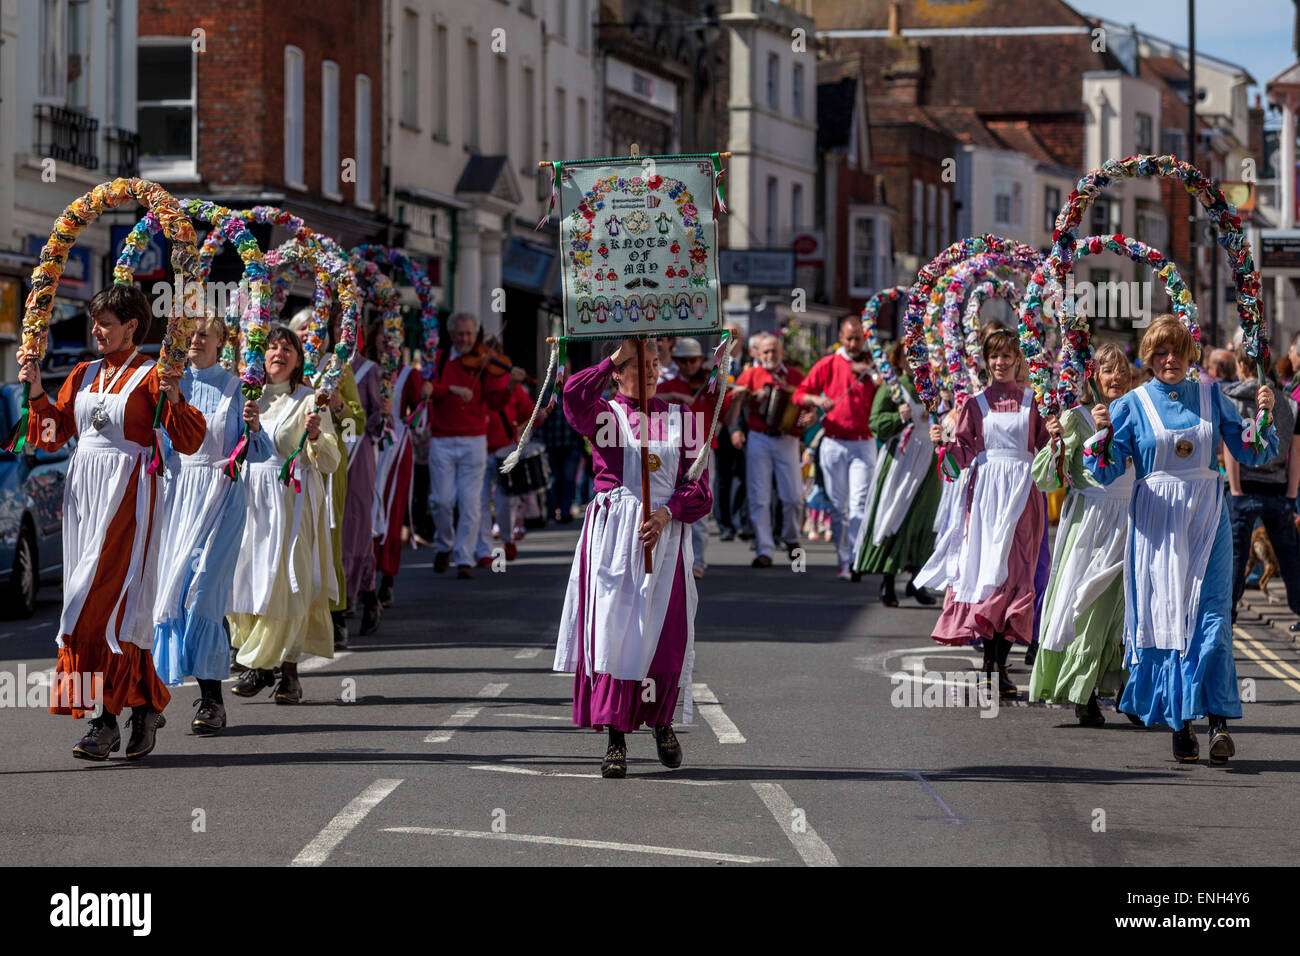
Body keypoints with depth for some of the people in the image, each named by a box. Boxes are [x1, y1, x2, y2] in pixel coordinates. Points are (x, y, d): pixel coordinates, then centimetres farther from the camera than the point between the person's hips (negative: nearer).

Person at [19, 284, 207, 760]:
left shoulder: (152, 376, -4)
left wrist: (174, 399, -24)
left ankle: (105, 719, -13)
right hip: (84, 488, 7)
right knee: (98, 598, 5)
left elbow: (189, 442, -9)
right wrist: (37, 391, 3)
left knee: (108, 596, -13)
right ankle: (143, 707, 13)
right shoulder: (83, 374, 14)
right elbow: (52, 433, 15)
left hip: (129, 491, -7)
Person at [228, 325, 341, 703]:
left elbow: (331, 463, -4)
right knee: (246, 580, 0)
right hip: (251, 498, 4)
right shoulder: (251, 396, 14)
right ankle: (261, 667, 10)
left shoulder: (309, 401, 1)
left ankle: (288, 671, -1)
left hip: (292, 499, -4)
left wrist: (315, 435, -23)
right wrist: (249, 426, -6)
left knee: (286, 582, -9)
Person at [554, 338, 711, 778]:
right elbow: (574, 395, -19)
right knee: (612, 630, -9)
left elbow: (700, 490, 7)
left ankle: (662, 722, 23)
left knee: (666, 634, -3)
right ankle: (616, 741, -6)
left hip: (666, 532, 2)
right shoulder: (603, 414, 6)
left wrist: (667, 513, -11)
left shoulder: (679, 418, 13)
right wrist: (614, 358, -12)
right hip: (612, 532, -2)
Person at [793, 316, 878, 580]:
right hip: (834, 444, 1)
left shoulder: (871, 368, 7)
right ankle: (843, 562, 11)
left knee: (860, 503, -13)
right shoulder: (827, 365, 7)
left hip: (863, 444, -1)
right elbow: (800, 394, 4)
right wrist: (817, 400, -16)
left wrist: (872, 376, -16)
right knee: (838, 506, 4)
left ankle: (856, 559, -16)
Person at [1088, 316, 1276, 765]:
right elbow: (1107, 473, -1)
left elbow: (1251, 455, 10)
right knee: (1166, 619, -2)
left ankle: (1218, 720, -11)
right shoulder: (1133, 404, 3)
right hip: (1157, 521, -1)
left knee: (1211, 618, -8)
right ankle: (1180, 724, 3)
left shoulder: (1211, 397, 8)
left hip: (1206, 516, 1)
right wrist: (1102, 434, -18)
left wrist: (1264, 416, -5)